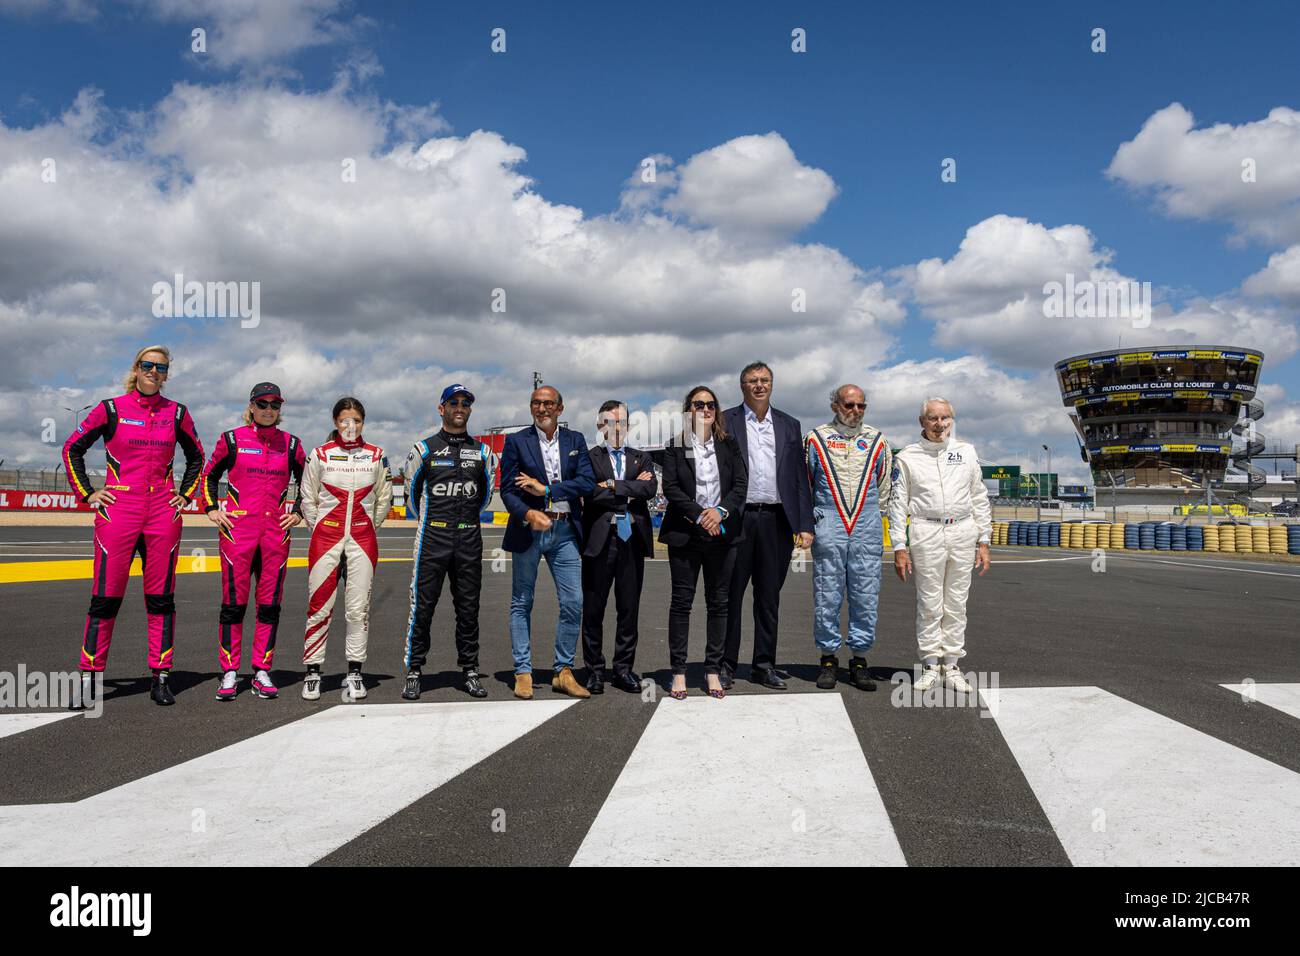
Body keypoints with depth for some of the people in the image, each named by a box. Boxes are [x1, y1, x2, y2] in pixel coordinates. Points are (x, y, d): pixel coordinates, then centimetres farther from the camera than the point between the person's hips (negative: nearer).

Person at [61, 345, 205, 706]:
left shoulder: (176, 413, 8)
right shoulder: (111, 409, 3)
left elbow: (196, 456, 21)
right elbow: (72, 449, 10)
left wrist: (185, 495, 12)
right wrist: (87, 493, 3)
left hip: (162, 514, 2)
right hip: (118, 511, -2)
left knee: (161, 596, 4)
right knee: (106, 595, -2)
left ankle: (160, 677, 11)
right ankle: (88, 675, 9)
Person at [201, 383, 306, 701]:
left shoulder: (290, 444, 9)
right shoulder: (232, 439, 4)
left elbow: (305, 482, 21)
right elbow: (209, 475, 14)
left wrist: (297, 513, 10)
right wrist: (212, 509, 4)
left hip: (276, 531, 2)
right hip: (237, 529, -2)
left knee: (270, 603, 4)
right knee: (233, 601, -1)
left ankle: (262, 672, 13)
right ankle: (229, 673, 8)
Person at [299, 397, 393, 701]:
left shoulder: (376, 456, 6)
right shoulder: (320, 455, 2)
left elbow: (384, 498, 14)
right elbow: (307, 498, 9)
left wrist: (368, 529, 11)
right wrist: (321, 530, 5)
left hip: (363, 539, 1)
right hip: (325, 537, -1)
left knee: (359, 608, 1)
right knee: (319, 606, 0)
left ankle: (354, 672, 10)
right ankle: (312, 672, 10)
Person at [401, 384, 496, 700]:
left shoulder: (482, 452, 10)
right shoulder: (424, 449, 2)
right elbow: (412, 492, 12)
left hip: (470, 540, 3)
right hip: (432, 538, -2)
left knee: (468, 608, 8)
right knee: (422, 605, -2)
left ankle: (469, 671, 16)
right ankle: (413, 671, 7)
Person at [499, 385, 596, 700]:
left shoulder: (575, 440, 8)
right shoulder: (516, 441, 2)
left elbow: (587, 482, -3)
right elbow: (507, 489, -2)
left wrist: (545, 489, -12)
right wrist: (527, 514, -21)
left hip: (564, 532, 2)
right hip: (528, 531, -2)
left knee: (573, 603, 0)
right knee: (522, 603, 5)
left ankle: (563, 673, 12)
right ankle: (523, 673, 14)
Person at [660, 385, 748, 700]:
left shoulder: (729, 445, 10)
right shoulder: (676, 446, 4)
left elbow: (741, 483, 2)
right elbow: (670, 487, -5)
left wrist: (720, 511, -13)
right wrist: (699, 515, -14)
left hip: (721, 532, 2)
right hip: (685, 533, -2)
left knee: (718, 603, 4)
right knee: (681, 601, 0)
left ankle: (713, 670, 12)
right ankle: (678, 671, 7)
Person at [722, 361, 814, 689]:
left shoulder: (790, 425, 13)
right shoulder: (725, 422, 4)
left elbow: (800, 478, 10)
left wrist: (805, 524, 3)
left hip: (776, 520, 3)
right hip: (737, 520, -3)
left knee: (769, 597, 9)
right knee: (731, 595, 3)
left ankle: (764, 665, 19)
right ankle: (726, 665, 12)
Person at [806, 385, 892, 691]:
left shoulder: (876, 441, 12)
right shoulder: (816, 439, 6)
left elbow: (884, 485, 19)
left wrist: (871, 513, 13)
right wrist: (812, 517, 6)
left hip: (867, 529, 2)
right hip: (828, 529, -2)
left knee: (866, 596, 3)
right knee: (827, 596, 0)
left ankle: (860, 660, 12)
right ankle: (829, 659, 11)